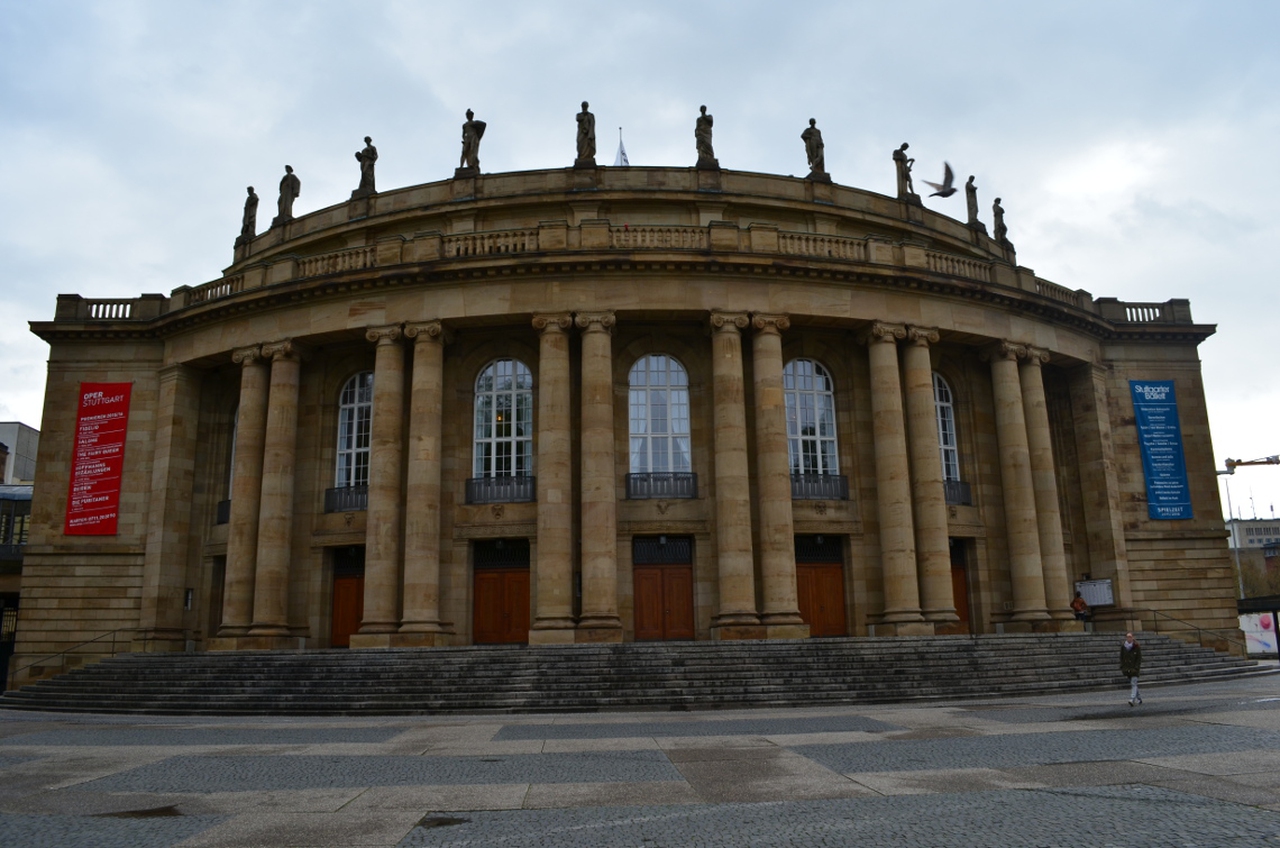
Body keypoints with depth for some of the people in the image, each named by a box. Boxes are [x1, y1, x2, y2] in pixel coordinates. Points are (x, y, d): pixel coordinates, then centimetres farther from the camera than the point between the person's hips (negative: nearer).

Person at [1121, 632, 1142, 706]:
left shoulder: (1136, 647, -4)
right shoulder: (1123, 647, 6)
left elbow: (1139, 658, -5)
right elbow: (1121, 658, 9)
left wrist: (1136, 668, -13)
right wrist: (1122, 668, 1)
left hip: (1134, 668, -4)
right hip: (1127, 668, 4)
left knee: (1133, 684, -13)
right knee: (1132, 684, 12)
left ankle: (1132, 699, -21)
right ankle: (1139, 698, 26)